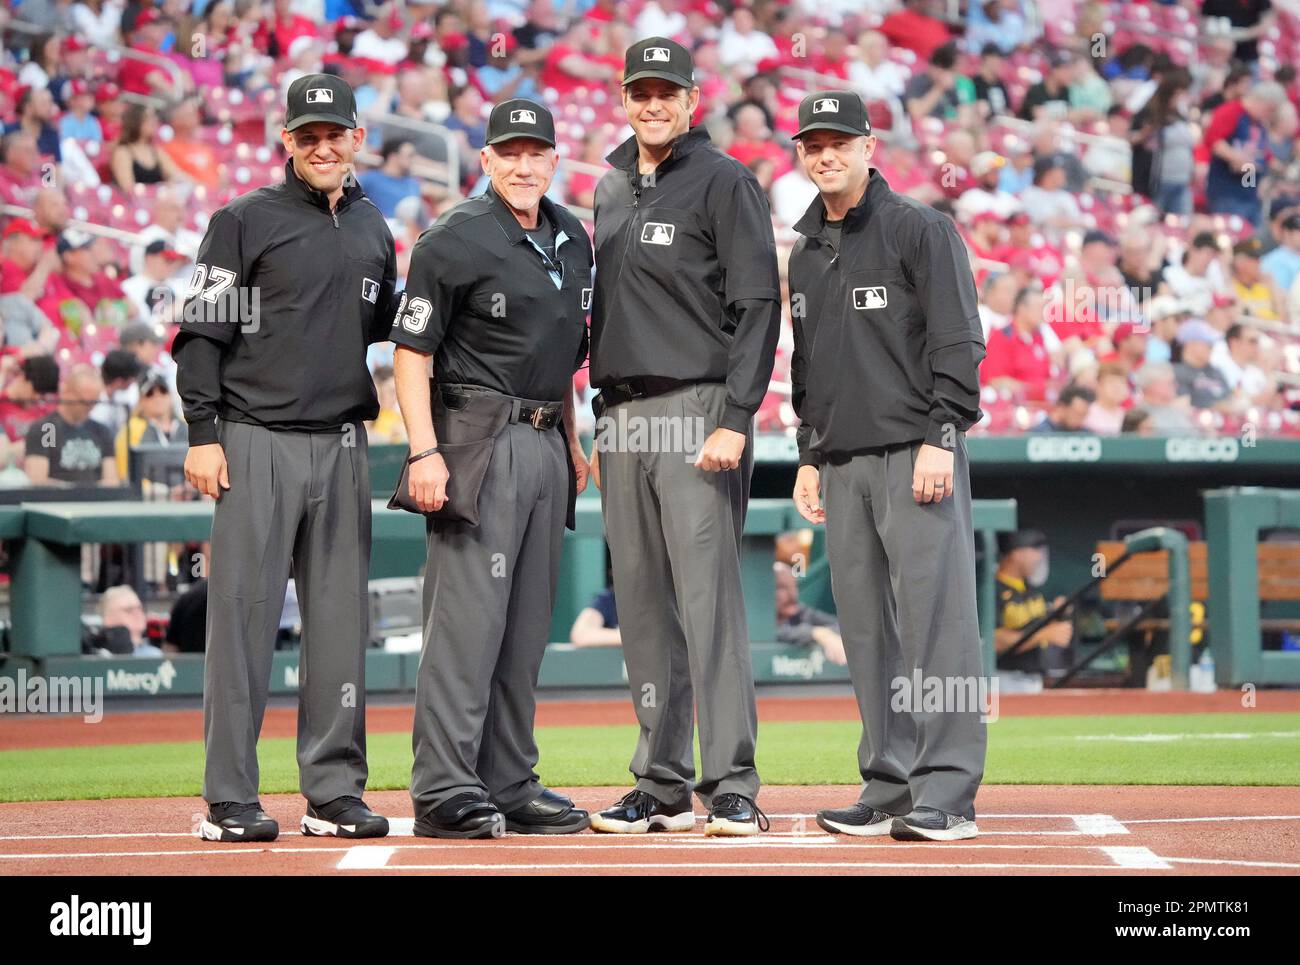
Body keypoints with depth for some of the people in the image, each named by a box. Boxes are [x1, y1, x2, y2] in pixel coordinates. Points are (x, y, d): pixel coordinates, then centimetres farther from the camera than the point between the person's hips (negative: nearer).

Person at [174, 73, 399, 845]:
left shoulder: (373, 229, 14)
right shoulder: (245, 222, -1)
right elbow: (202, 333, -4)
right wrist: (203, 434, -11)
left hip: (342, 445, 5)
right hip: (256, 442, -5)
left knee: (341, 620, 5)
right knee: (243, 614, -5)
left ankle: (335, 790, 11)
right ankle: (231, 800, -3)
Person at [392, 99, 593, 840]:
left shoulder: (572, 239, 14)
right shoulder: (456, 242, -9)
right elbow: (412, 349, -11)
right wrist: (425, 451, -19)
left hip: (546, 442, 8)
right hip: (481, 439, -8)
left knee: (528, 624, 9)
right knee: (469, 613, -12)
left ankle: (509, 785, 15)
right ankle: (445, 790, -12)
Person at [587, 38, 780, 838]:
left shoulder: (725, 182, -5)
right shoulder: (612, 189, 17)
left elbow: (759, 305, -10)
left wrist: (735, 419, -18)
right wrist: (601, 423, 16)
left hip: (697, 410, -7)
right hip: (622, 417, 7)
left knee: (709, 596, -12)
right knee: (643, 608, 8)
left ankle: (732, 788, -12)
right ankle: (663, 787, 13)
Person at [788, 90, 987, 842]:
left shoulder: (920, 230, -2)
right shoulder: (807, 255, 19)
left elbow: (959, 342, -8)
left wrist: (941, 439, -15)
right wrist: (810, 454, 18)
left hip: (915, 454, -7)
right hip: (843, 466, 7)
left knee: (935, 619, -11)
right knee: (868, 632, 6)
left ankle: (946, 795, -13)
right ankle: (890, 788, 11)